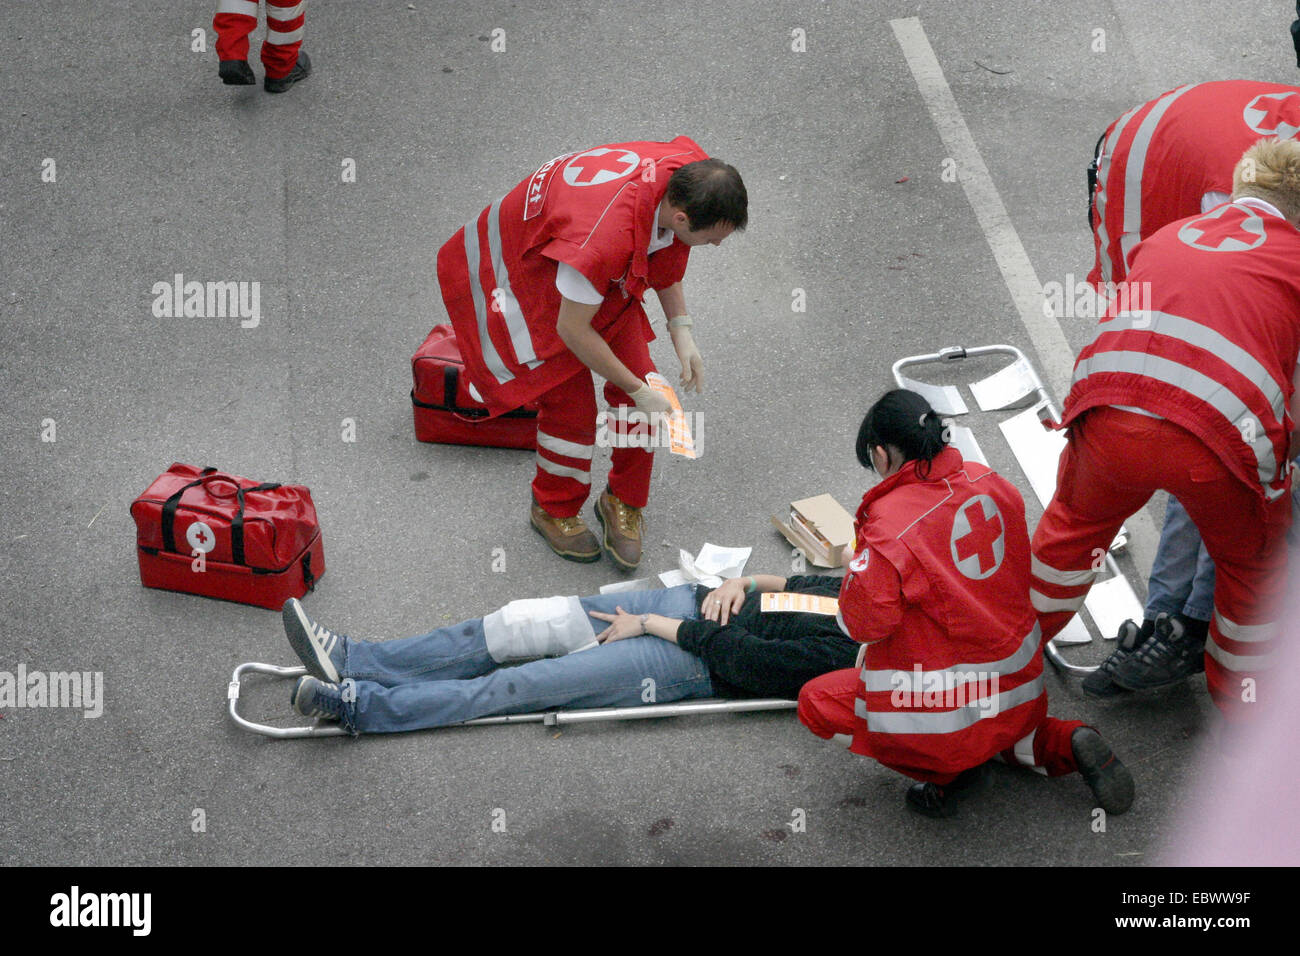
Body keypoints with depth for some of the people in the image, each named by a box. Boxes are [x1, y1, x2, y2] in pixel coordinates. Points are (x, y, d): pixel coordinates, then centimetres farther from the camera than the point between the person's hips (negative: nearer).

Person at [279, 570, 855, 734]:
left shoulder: (833, 653, -20)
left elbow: (738, 657, -21)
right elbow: (787, 583, 22)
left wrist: (645, 626, -14)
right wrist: (739, 583, 0)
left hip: (690, 660, -8)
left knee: (518, 687, -14)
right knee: (512, 626, -2)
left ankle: (357, 704, -12)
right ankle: (349, 660, -1)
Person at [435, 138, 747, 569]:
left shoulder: (694, 171, -23)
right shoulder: (606, 233, -45)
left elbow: (667, 251, 1)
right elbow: (572, 328, -31)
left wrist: (682, 331, -5)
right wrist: (638, 391, -20)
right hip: (527, 264, -7)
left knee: (637, 372, 2)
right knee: (571, 400, -4)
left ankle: (623, 501, 22)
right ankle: (553, 509, 23)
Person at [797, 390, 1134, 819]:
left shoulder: (890, 523, -24)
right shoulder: (989, 483, -2)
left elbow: (863, 622, -19)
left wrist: (858, 565, 0)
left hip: (947, 708, -7)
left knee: (816, 702, 9)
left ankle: (944, 770, 3)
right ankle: (1067, 744, 11)